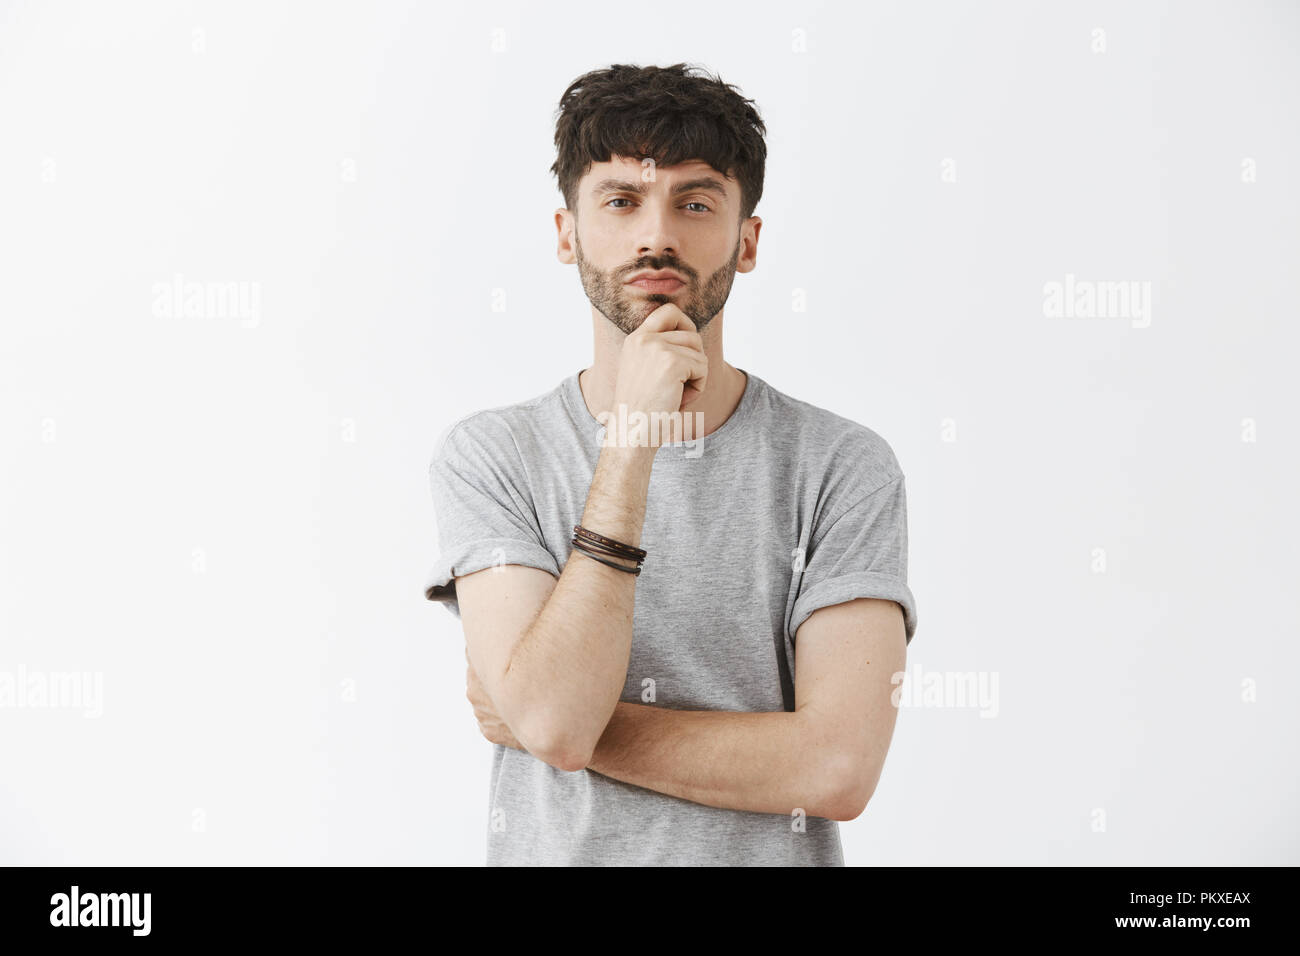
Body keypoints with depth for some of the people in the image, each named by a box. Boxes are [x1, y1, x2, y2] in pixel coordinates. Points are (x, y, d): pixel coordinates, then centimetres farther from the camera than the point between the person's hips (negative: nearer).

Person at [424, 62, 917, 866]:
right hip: (550, 849, 0)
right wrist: (632, 443, -26)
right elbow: (555, 722, -20)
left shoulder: (843, 466, -10)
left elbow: (839, 768, -18)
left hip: (775, 853, 0)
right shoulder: (488, 456, -8)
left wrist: (581, 723, -16)